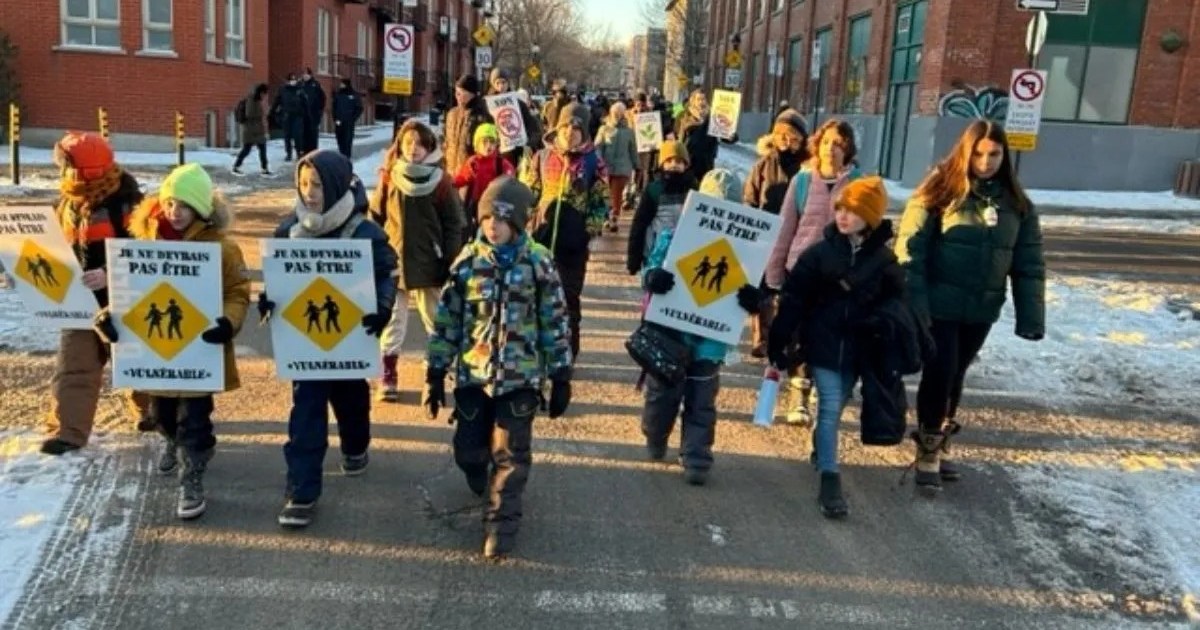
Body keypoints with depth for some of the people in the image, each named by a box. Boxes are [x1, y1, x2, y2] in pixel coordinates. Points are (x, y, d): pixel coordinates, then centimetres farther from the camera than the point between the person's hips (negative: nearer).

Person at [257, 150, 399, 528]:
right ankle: (301, 492, 2)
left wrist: (381, 309, -28)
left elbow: (386, 276, -10)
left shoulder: (365, 234, -14)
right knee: (305, 411, -2)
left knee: (350, 396, 20)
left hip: (349, 334, -1)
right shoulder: (291, 228, -2)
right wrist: (269, 298, -11)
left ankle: (356, 449, 50)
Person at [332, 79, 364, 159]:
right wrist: (335, 119, 0)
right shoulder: (338, 94, 7)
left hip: (349, 123, -3)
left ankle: (347, 157, -5)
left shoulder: (354, 95, 0)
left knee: (348, 140, -8)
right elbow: (334, 108, 11)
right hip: (338, 122, 3)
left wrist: (352, 119, -6)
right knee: (340, 140, 6)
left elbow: (359, 109, 1)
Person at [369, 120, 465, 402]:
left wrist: (450, 264, -7)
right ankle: (388, 376, 16)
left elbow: (453, 225, -4)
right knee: (392, 319, 7)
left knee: (436, 320, 10)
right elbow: (375, 218, 6)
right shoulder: (389, 177, 0)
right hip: (393, 261, 2)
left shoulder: (440, 180, -6)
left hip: (429, 262, -1)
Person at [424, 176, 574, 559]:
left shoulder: (538, 263, -6)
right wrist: (435, 374, 3)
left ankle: (501, 521, 15)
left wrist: (561, 378, 0)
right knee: (468, 450, 10)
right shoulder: (467, 261, -1)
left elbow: (555, 322, -1)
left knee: (511, 453, 0)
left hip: (520, 375, -2)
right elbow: (446, 320, 4)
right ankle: (487, 491, 42)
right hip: (472, 372, 2)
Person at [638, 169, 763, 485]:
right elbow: (651, 269, -9)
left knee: (701, 403, 6)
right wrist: (653, 277, -34)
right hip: (668, 332, 0)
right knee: (662, 394, 14)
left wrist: (753, 298, -25)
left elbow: (752, 283, 0)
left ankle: (696, 459, 12)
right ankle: (655, 441, 39)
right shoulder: (674, 235, -6)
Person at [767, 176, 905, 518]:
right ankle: (830, 481, -4)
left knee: (836, 407, 17)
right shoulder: (819, 253, -7)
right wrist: (778, 344, -7)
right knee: (830, 407, -7)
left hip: (856, 349, 2)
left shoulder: (885, 260, -3)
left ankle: (821, 451, 43)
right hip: (822, 344, -2)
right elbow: (793, 301, -6)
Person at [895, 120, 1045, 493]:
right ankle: (927, 452, 14)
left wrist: (1030, 316, 0)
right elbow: (909, 250, -13)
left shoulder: (1016, 203, 4)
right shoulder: (940, 192, -10)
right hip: (939, 305, -4)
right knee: (939, 374, -2)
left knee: (955, 377, 15)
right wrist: (912, 304, -20)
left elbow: (1029, 263, 6)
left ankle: (939, 446, 30)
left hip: (982, 310, 4)